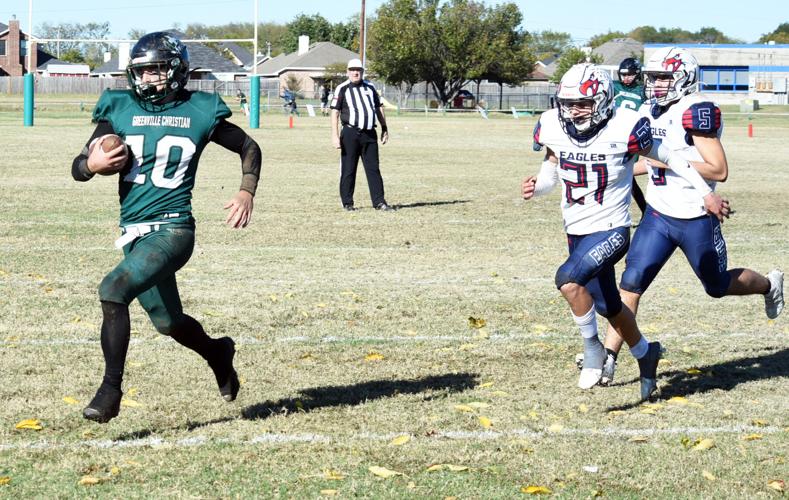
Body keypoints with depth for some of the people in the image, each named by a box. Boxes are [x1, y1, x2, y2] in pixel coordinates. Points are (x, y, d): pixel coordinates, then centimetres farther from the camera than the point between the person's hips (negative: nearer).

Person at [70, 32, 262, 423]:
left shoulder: (199, 112, -1)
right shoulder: (120, 109, 5)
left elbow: (249, 148, 14)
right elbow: (77, 168, 7)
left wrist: (247, 192, -1)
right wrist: (93, 164, -16)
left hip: (173, 229, -5)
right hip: (134, 231, 5)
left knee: (113, 291, -25)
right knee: (168, 323, 15)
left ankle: (110, 390, -15)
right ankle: (216, 353, 47)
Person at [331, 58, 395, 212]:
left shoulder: (369, 87, 14)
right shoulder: (342, 89, 0)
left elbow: (378, 108, 22)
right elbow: (335, 112, -6)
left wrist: (384, 129, 16)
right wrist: (335, 136, -14)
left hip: (369, 134, 4)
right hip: (350, 134, -4)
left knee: (373, 169, 3)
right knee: (348, 169, 1)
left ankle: (379, 202, 3)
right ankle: (347, 203, 8)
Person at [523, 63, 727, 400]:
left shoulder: (624, 129, -19)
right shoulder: (553, 128, -6)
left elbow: (668, 158, -5)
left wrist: (706, 194, 1)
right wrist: (536, 187, -12)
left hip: (611, 231, -6)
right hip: (576, 233, 6)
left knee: (568, 279, -28)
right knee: (609, 308, 19)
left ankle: (592, 346, -6)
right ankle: (645, 353, 45)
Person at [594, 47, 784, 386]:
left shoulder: (697, 113, -19)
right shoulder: (650, 111, 6)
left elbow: (719, 170, -21)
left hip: (696, 220, -6)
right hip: (658, 215, 6)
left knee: (717, 287, 14)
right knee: (631, 283, -6)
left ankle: (769, 285, 44)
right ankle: (608, 357, -4)